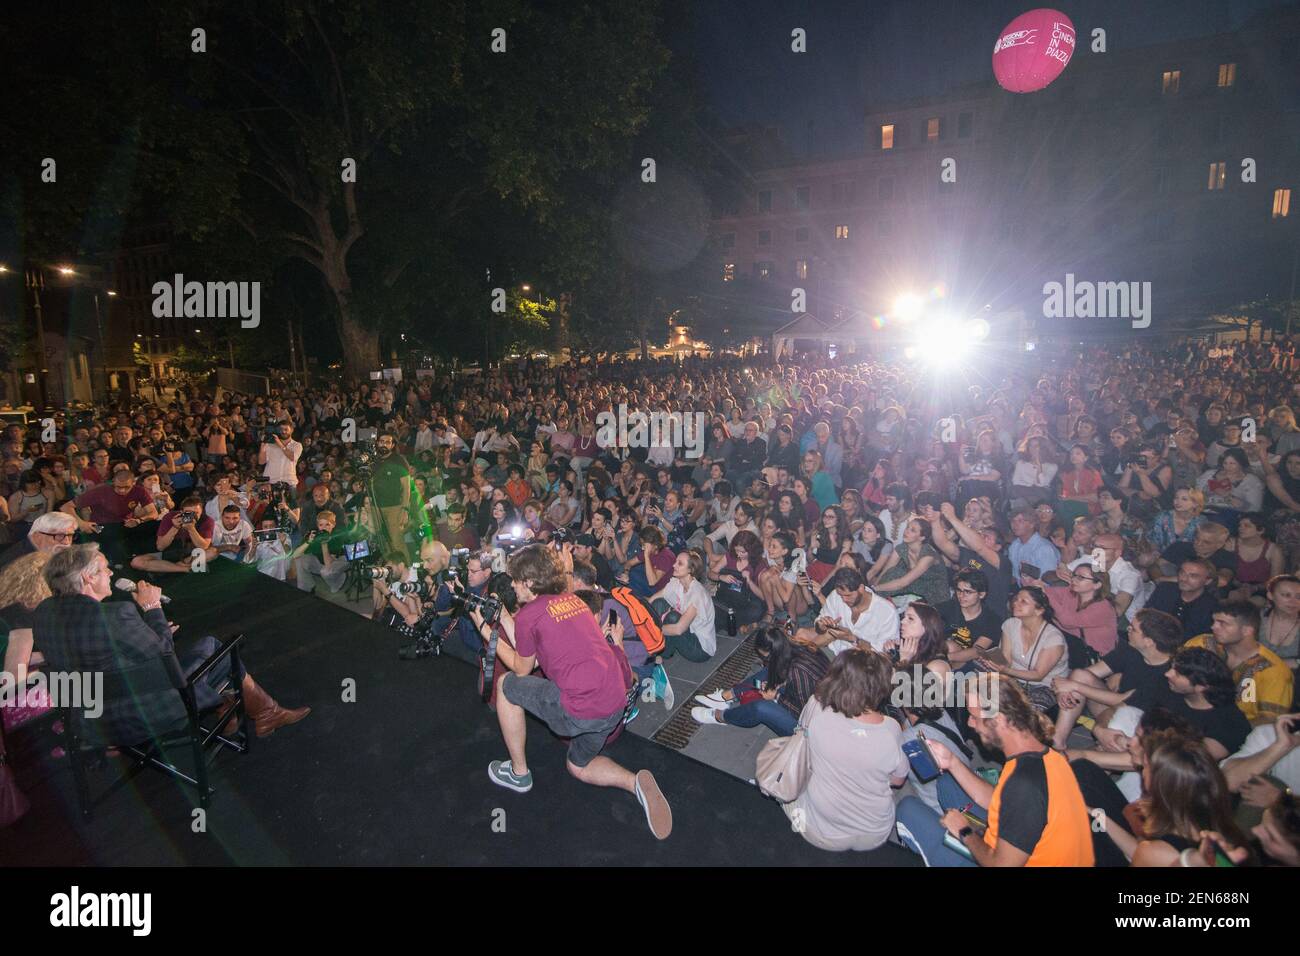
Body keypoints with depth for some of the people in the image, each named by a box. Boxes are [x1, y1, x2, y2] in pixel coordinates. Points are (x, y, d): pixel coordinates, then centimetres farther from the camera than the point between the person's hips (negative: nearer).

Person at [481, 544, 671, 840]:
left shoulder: (529, 614, -6)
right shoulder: (573, 600, 15)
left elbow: (522, 669, 10)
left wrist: (486, 630, 16)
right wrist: (505, 620, 27)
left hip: (582, 710, -8)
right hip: (616, 703, 8)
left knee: (505, 684, 15)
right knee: (579, 766, 32)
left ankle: (519, 773, 26)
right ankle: (636, 782, 5)